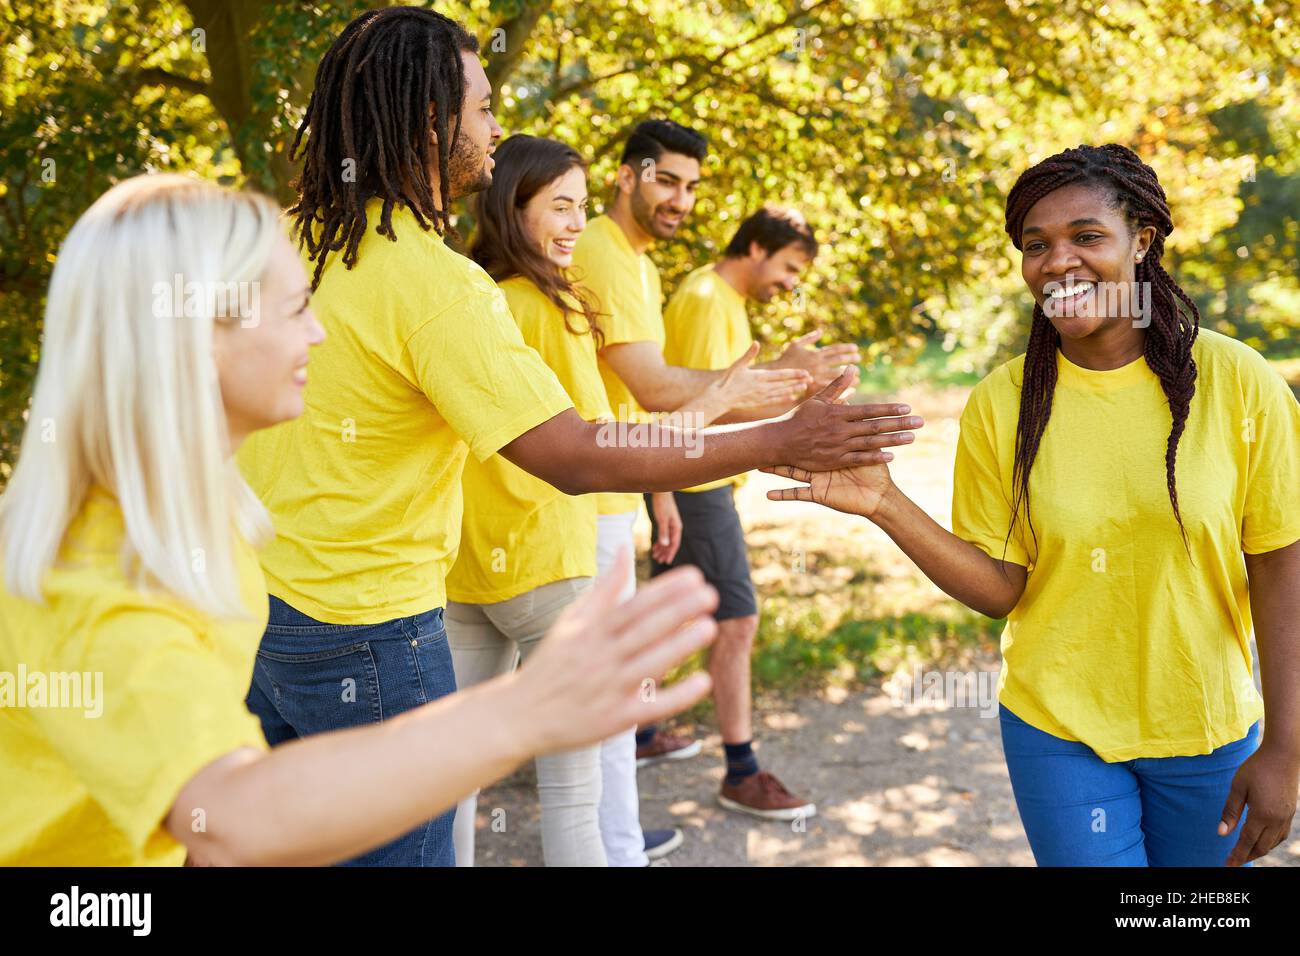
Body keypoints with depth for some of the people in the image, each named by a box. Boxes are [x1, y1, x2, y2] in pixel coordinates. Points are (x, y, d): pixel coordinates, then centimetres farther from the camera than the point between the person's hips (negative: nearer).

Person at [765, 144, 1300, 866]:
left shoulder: (1234, 380, -11)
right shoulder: (1002, 404, -7)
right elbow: (1001, 590, -7)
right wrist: (885, 505, -20)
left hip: (1210, 733, 1)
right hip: (1058, 729, 0)